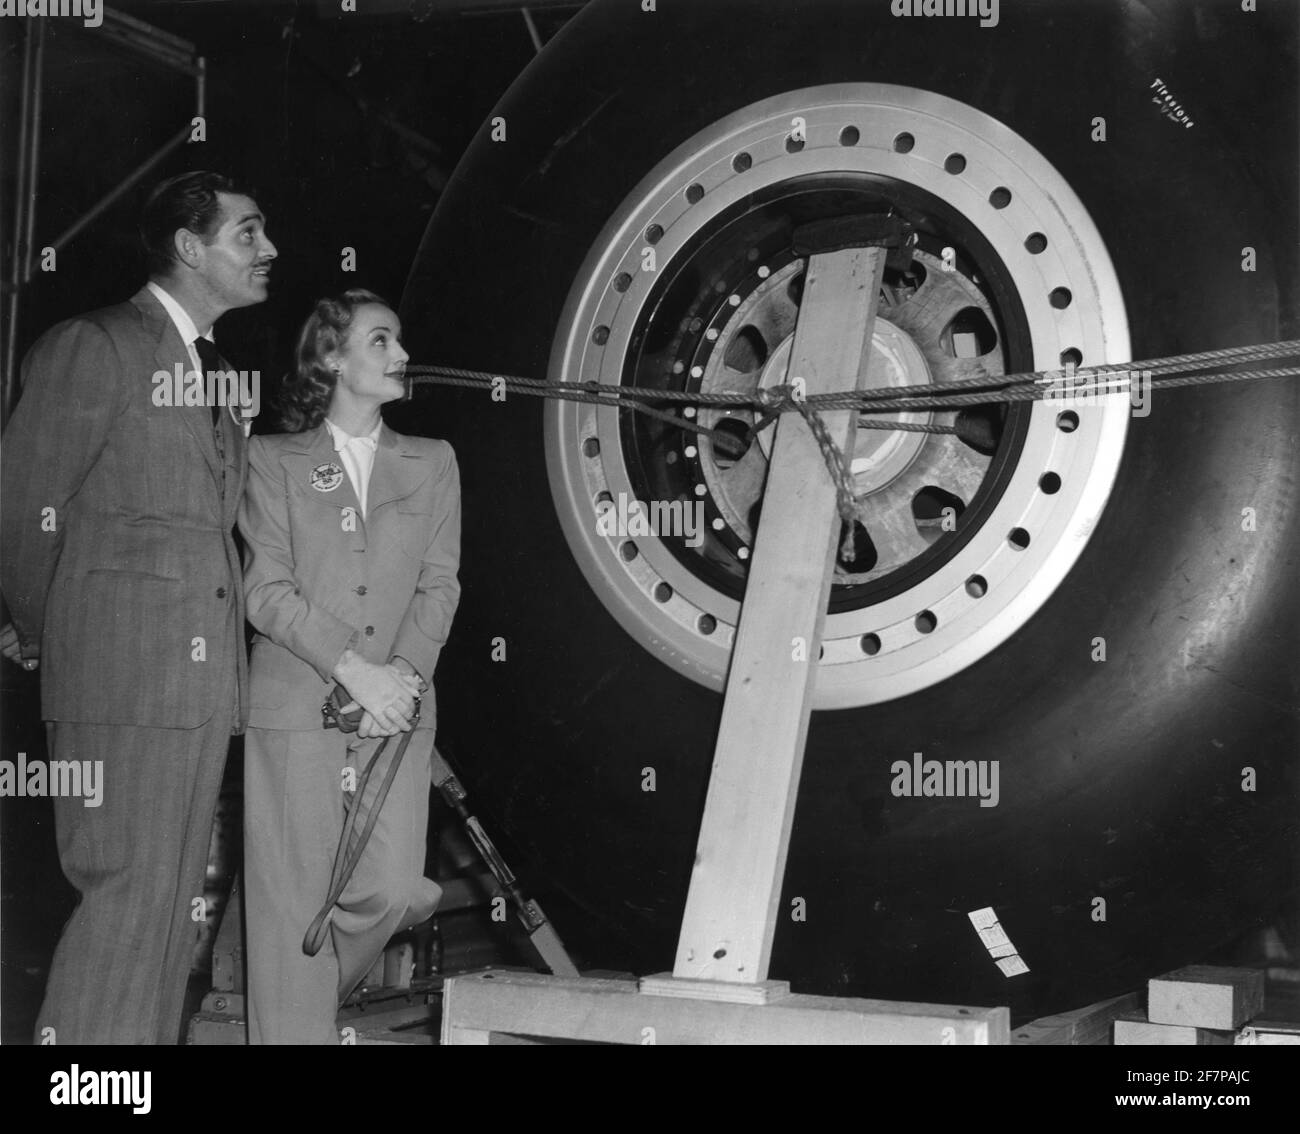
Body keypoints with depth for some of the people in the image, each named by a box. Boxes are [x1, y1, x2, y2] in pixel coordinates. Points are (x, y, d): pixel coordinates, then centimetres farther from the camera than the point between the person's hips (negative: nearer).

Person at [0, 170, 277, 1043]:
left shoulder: (219, 371, 20)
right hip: (121, 674, -7)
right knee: (127, 894, -10)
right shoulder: (93, 347, -3)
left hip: (207, 676, 7)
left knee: (175, 907, 8)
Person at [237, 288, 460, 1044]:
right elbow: (267, 591, -2)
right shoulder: (274, 460, 7)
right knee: (295, 901, -3)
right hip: (296, 704, -2)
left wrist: (406, 669, -10)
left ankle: (320, 989, 24)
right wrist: (354, 669, -14)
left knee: (392, 890, -5)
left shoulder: (432, 462, 16)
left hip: (399, 708, 2)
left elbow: (440, 584, 8)